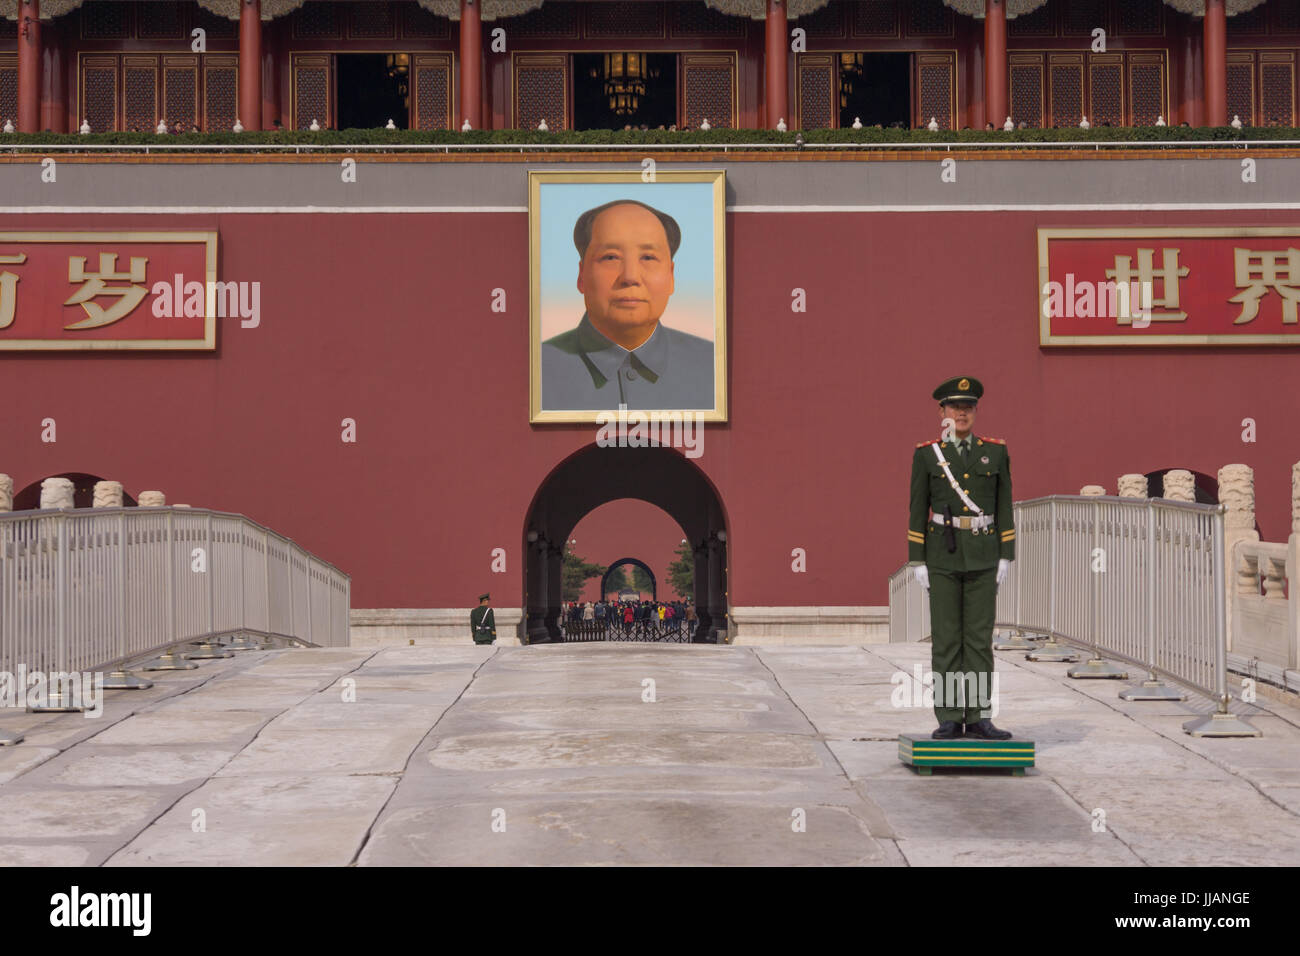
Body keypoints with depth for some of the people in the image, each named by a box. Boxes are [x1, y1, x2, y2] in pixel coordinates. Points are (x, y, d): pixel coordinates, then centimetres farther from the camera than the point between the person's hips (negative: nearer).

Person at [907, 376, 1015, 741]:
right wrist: (917, 563, -6)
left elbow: (1004, 506, 5)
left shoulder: (996, 452, 4)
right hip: (942, 556, -1)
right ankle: (949, 721, 5)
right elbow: (917, 510, -1)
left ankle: (977, 718, 7)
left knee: (979, 639, 2)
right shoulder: (926, 454, -1)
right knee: (945, 639, 0)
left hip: (983, 557, 2)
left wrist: (1006, 557, -1)